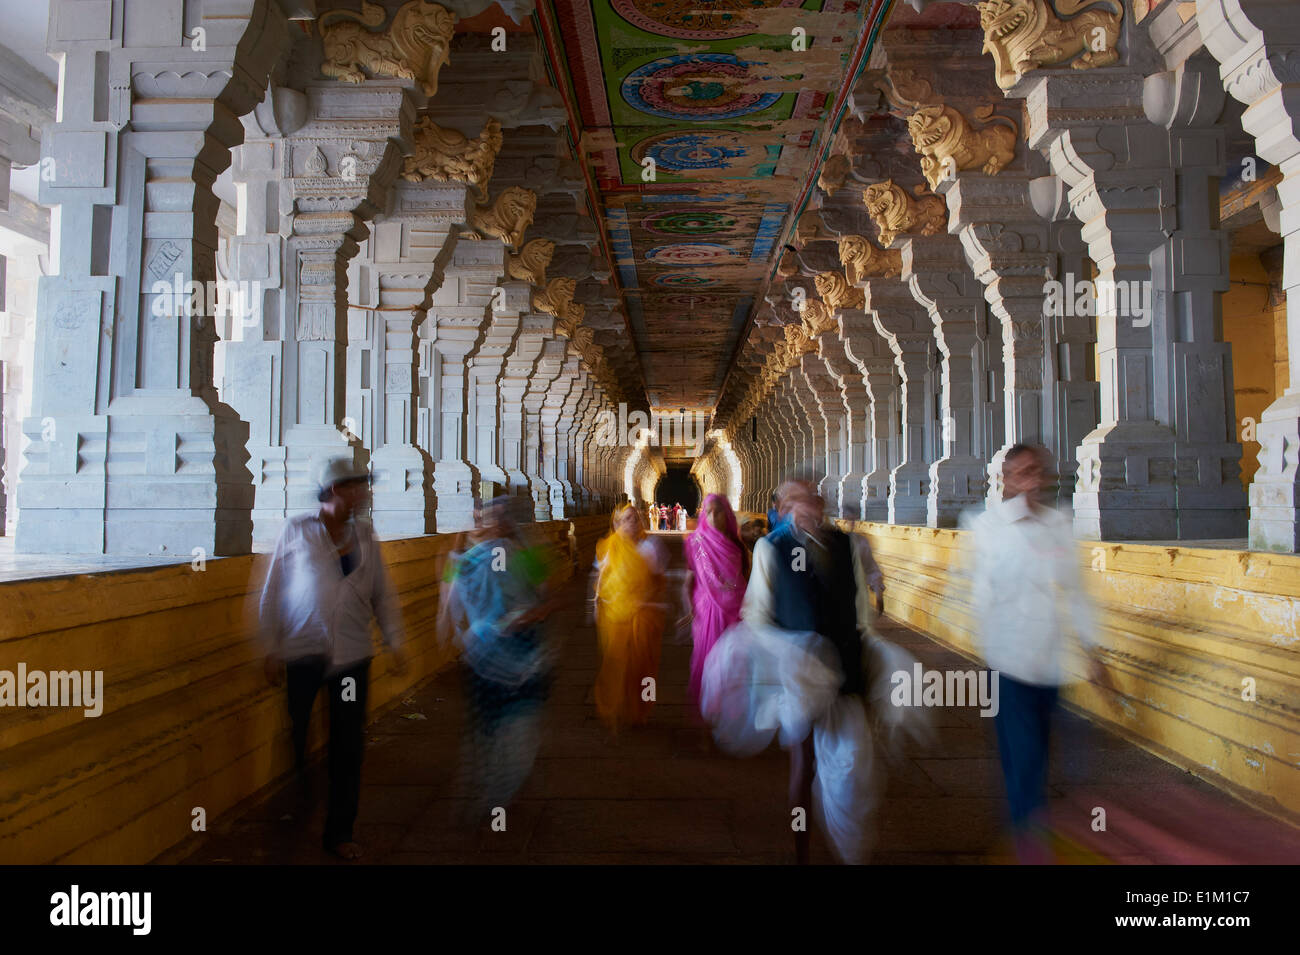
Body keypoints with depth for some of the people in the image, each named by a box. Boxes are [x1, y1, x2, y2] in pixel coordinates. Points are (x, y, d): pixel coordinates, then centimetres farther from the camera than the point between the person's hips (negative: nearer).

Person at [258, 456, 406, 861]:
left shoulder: (364, 535, 8)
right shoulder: (296, 531, -1)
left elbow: (383, 594, 10)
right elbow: (272, 593, 1)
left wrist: (395, 643, 3)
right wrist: (272, 650, -2)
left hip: (352, 654, 3)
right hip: (301, 655, -2)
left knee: (348, 744, 6)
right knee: (293, 741, 4)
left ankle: (340, 831, 21)